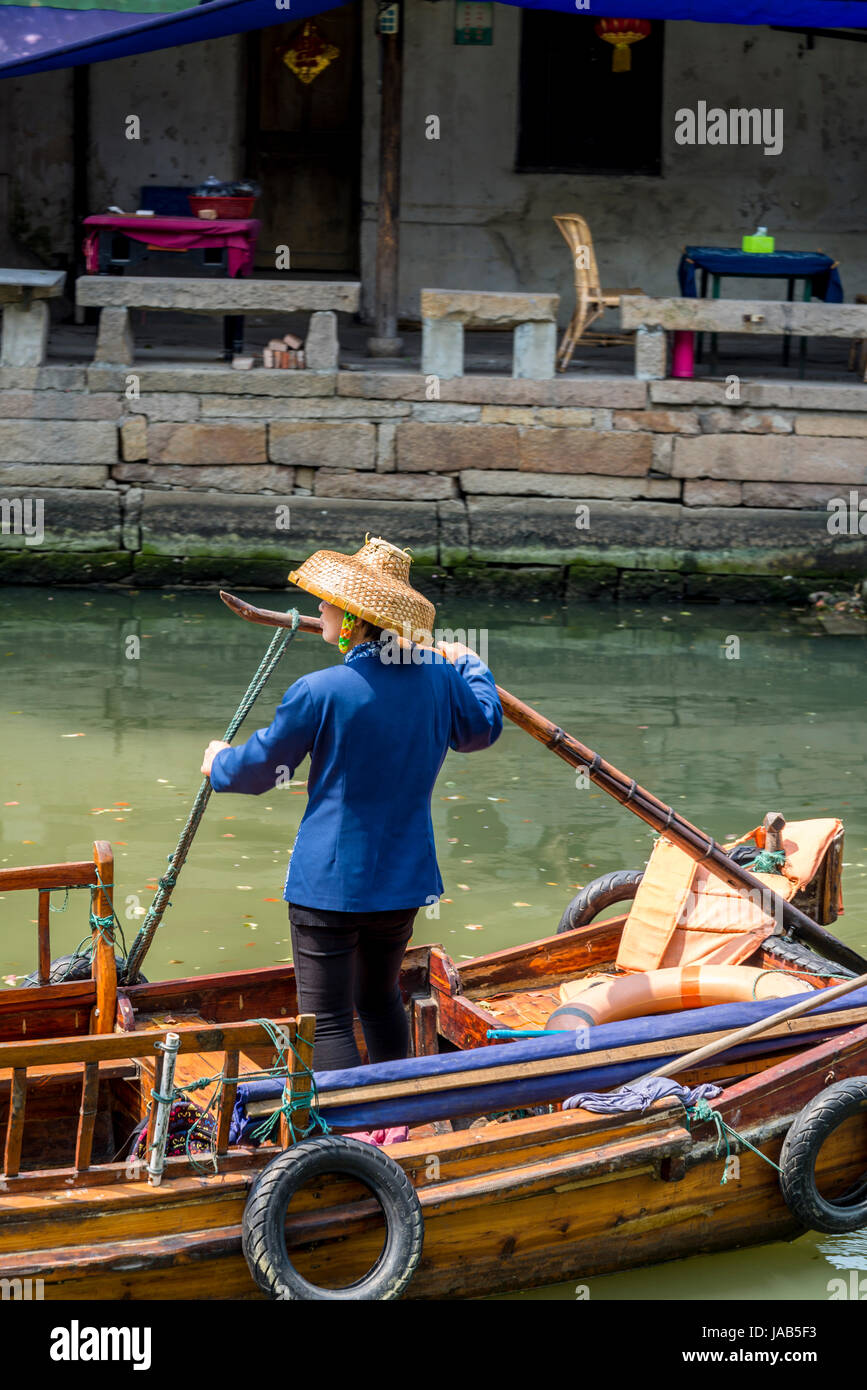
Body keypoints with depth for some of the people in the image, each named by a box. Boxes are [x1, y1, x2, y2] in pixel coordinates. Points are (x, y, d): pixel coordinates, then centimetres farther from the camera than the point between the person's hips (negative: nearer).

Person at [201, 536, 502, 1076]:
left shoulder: (320, 692, -16)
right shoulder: (439, 677, -2)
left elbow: (261, 768, -2)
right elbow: (483, 728, 20)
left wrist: (220, 764, 20)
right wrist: (470, 664, 38)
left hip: (329, 883, -6)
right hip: (405, 876, 6)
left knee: (328, 1019, 0)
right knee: (380, 999, 24)